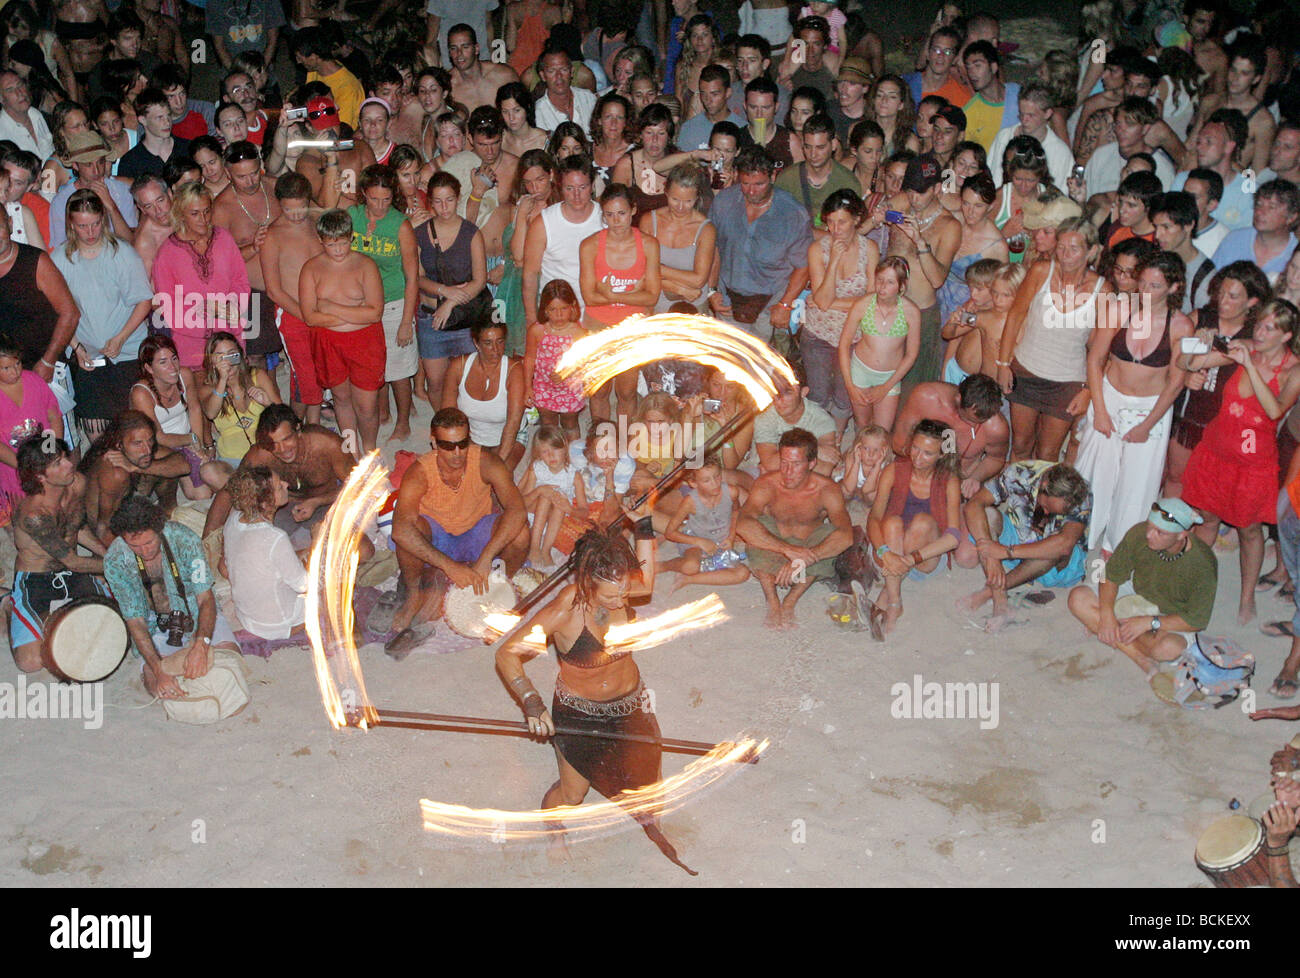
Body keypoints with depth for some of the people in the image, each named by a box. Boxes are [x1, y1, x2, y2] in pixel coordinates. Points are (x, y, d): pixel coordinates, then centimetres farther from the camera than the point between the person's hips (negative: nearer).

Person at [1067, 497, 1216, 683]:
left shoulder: (1202, 565, -29)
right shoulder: (1139, 534, -23)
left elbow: (1197, 620, -22)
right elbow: (1112, 575, -10)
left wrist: (1149, 622, -28)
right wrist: (1106, 615, -22)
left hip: (1173, 616, -5)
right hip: (1136, 595, 5)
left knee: (1168, 648, -39)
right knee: (1078, 599, -19)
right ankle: (1142, 660, -22)